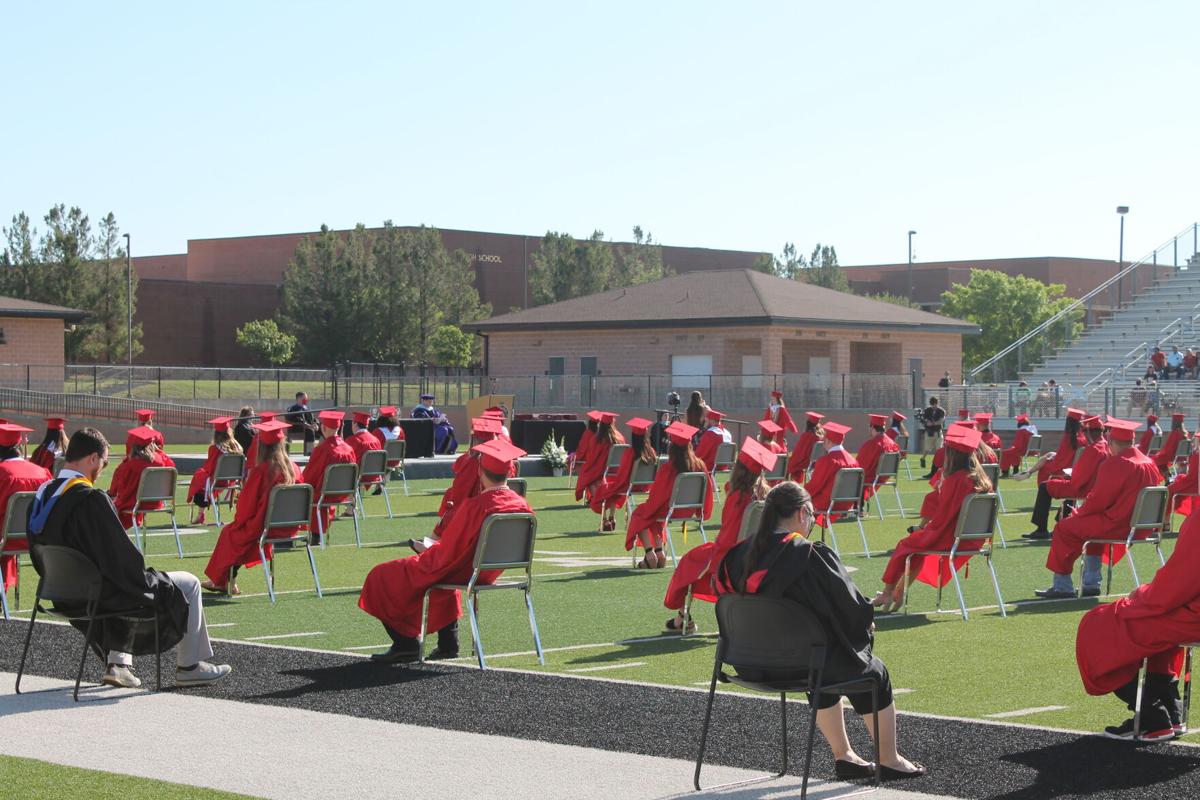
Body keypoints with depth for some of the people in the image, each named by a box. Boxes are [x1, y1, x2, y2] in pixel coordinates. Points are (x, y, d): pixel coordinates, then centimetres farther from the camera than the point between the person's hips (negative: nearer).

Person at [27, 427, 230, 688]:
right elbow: (120, 554, -23)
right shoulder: (92, 499, -25)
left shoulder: (42, 496, 1)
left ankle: (117, 664, 28)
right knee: (188, 584, 8)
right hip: (100, 595, -9)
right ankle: (188, 667, 18)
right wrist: (142, 578, -6)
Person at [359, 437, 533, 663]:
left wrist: (429, 549, 1)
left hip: (461, 573, -7)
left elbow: (449, 551, -22)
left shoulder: (475, 506, -30)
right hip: (489, 575, 7)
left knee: (382, 577, 9)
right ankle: (448, 644, 38)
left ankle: (406, 643, 9)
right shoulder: (522, 506, -9)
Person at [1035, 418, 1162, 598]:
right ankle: (1091, 584, 32)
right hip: (1141, 527, 8)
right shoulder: (1150, 464, 5)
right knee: (1092, 524, 32)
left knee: (1064, 528, 8)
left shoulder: (1114, 464, -20)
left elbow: (1097, 501, -16)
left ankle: (1062, 585, 15)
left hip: (1116, 527, -8)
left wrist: (1079, 513, 4)